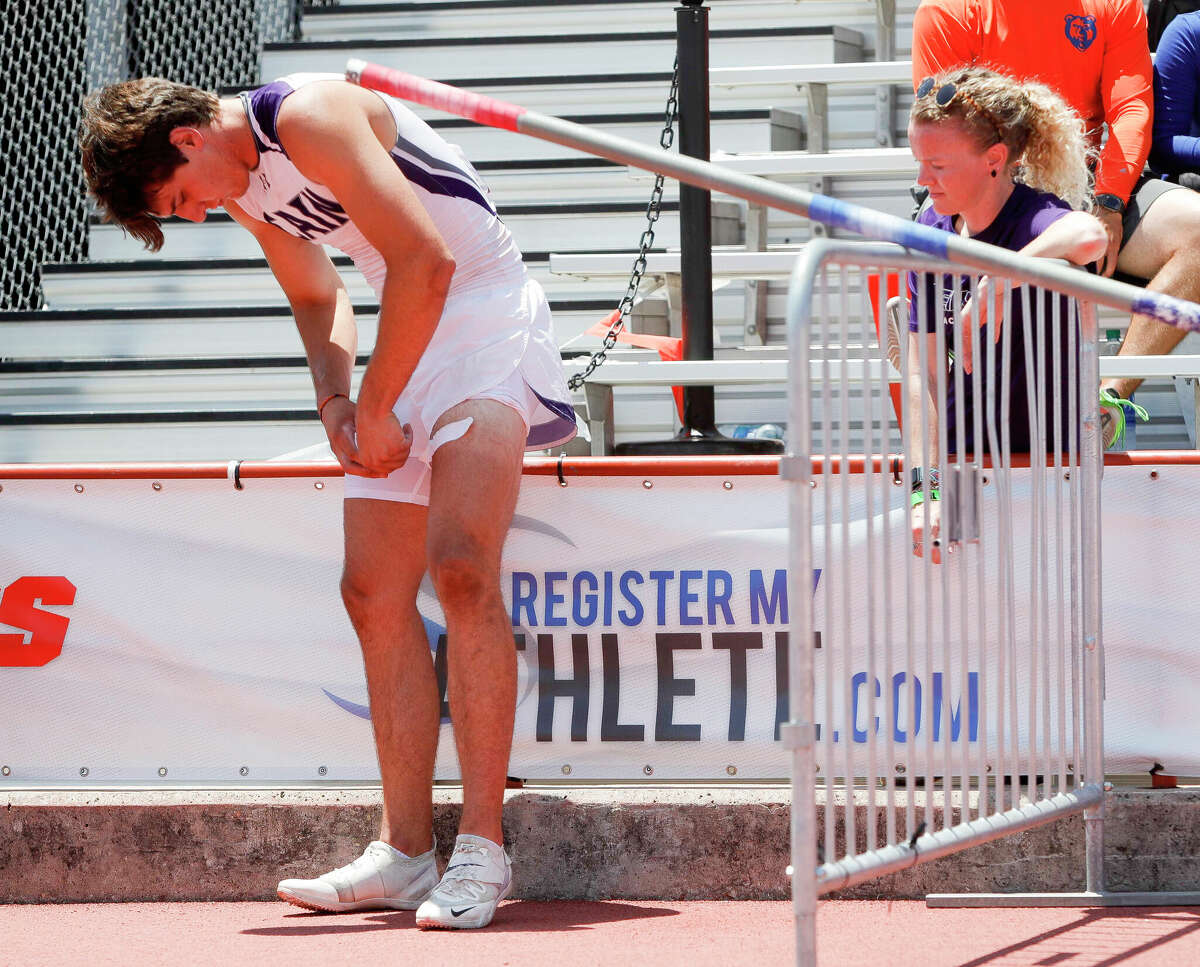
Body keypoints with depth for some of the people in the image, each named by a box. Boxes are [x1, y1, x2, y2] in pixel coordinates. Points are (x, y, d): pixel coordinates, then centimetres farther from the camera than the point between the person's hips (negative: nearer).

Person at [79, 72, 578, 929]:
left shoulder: (309, 119, -20)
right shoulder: (246, 188, 8)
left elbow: (425, 258, -24)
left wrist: (376, 407, -16)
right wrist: (333, 398, 3)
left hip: (486, 309, -9)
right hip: (411, 331, 10)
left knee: (460, 564, -22)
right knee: (375, 592, 3)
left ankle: (482, 848, -22)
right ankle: (407, 852, 7)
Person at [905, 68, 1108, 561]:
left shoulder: (1033, 219, -17)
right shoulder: (931, 230, 2)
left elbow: (1089, 238, -45)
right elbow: (924, 375, -2)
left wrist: (991, 291, -37)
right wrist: (927, 491, -13)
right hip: (963, 462, 6)